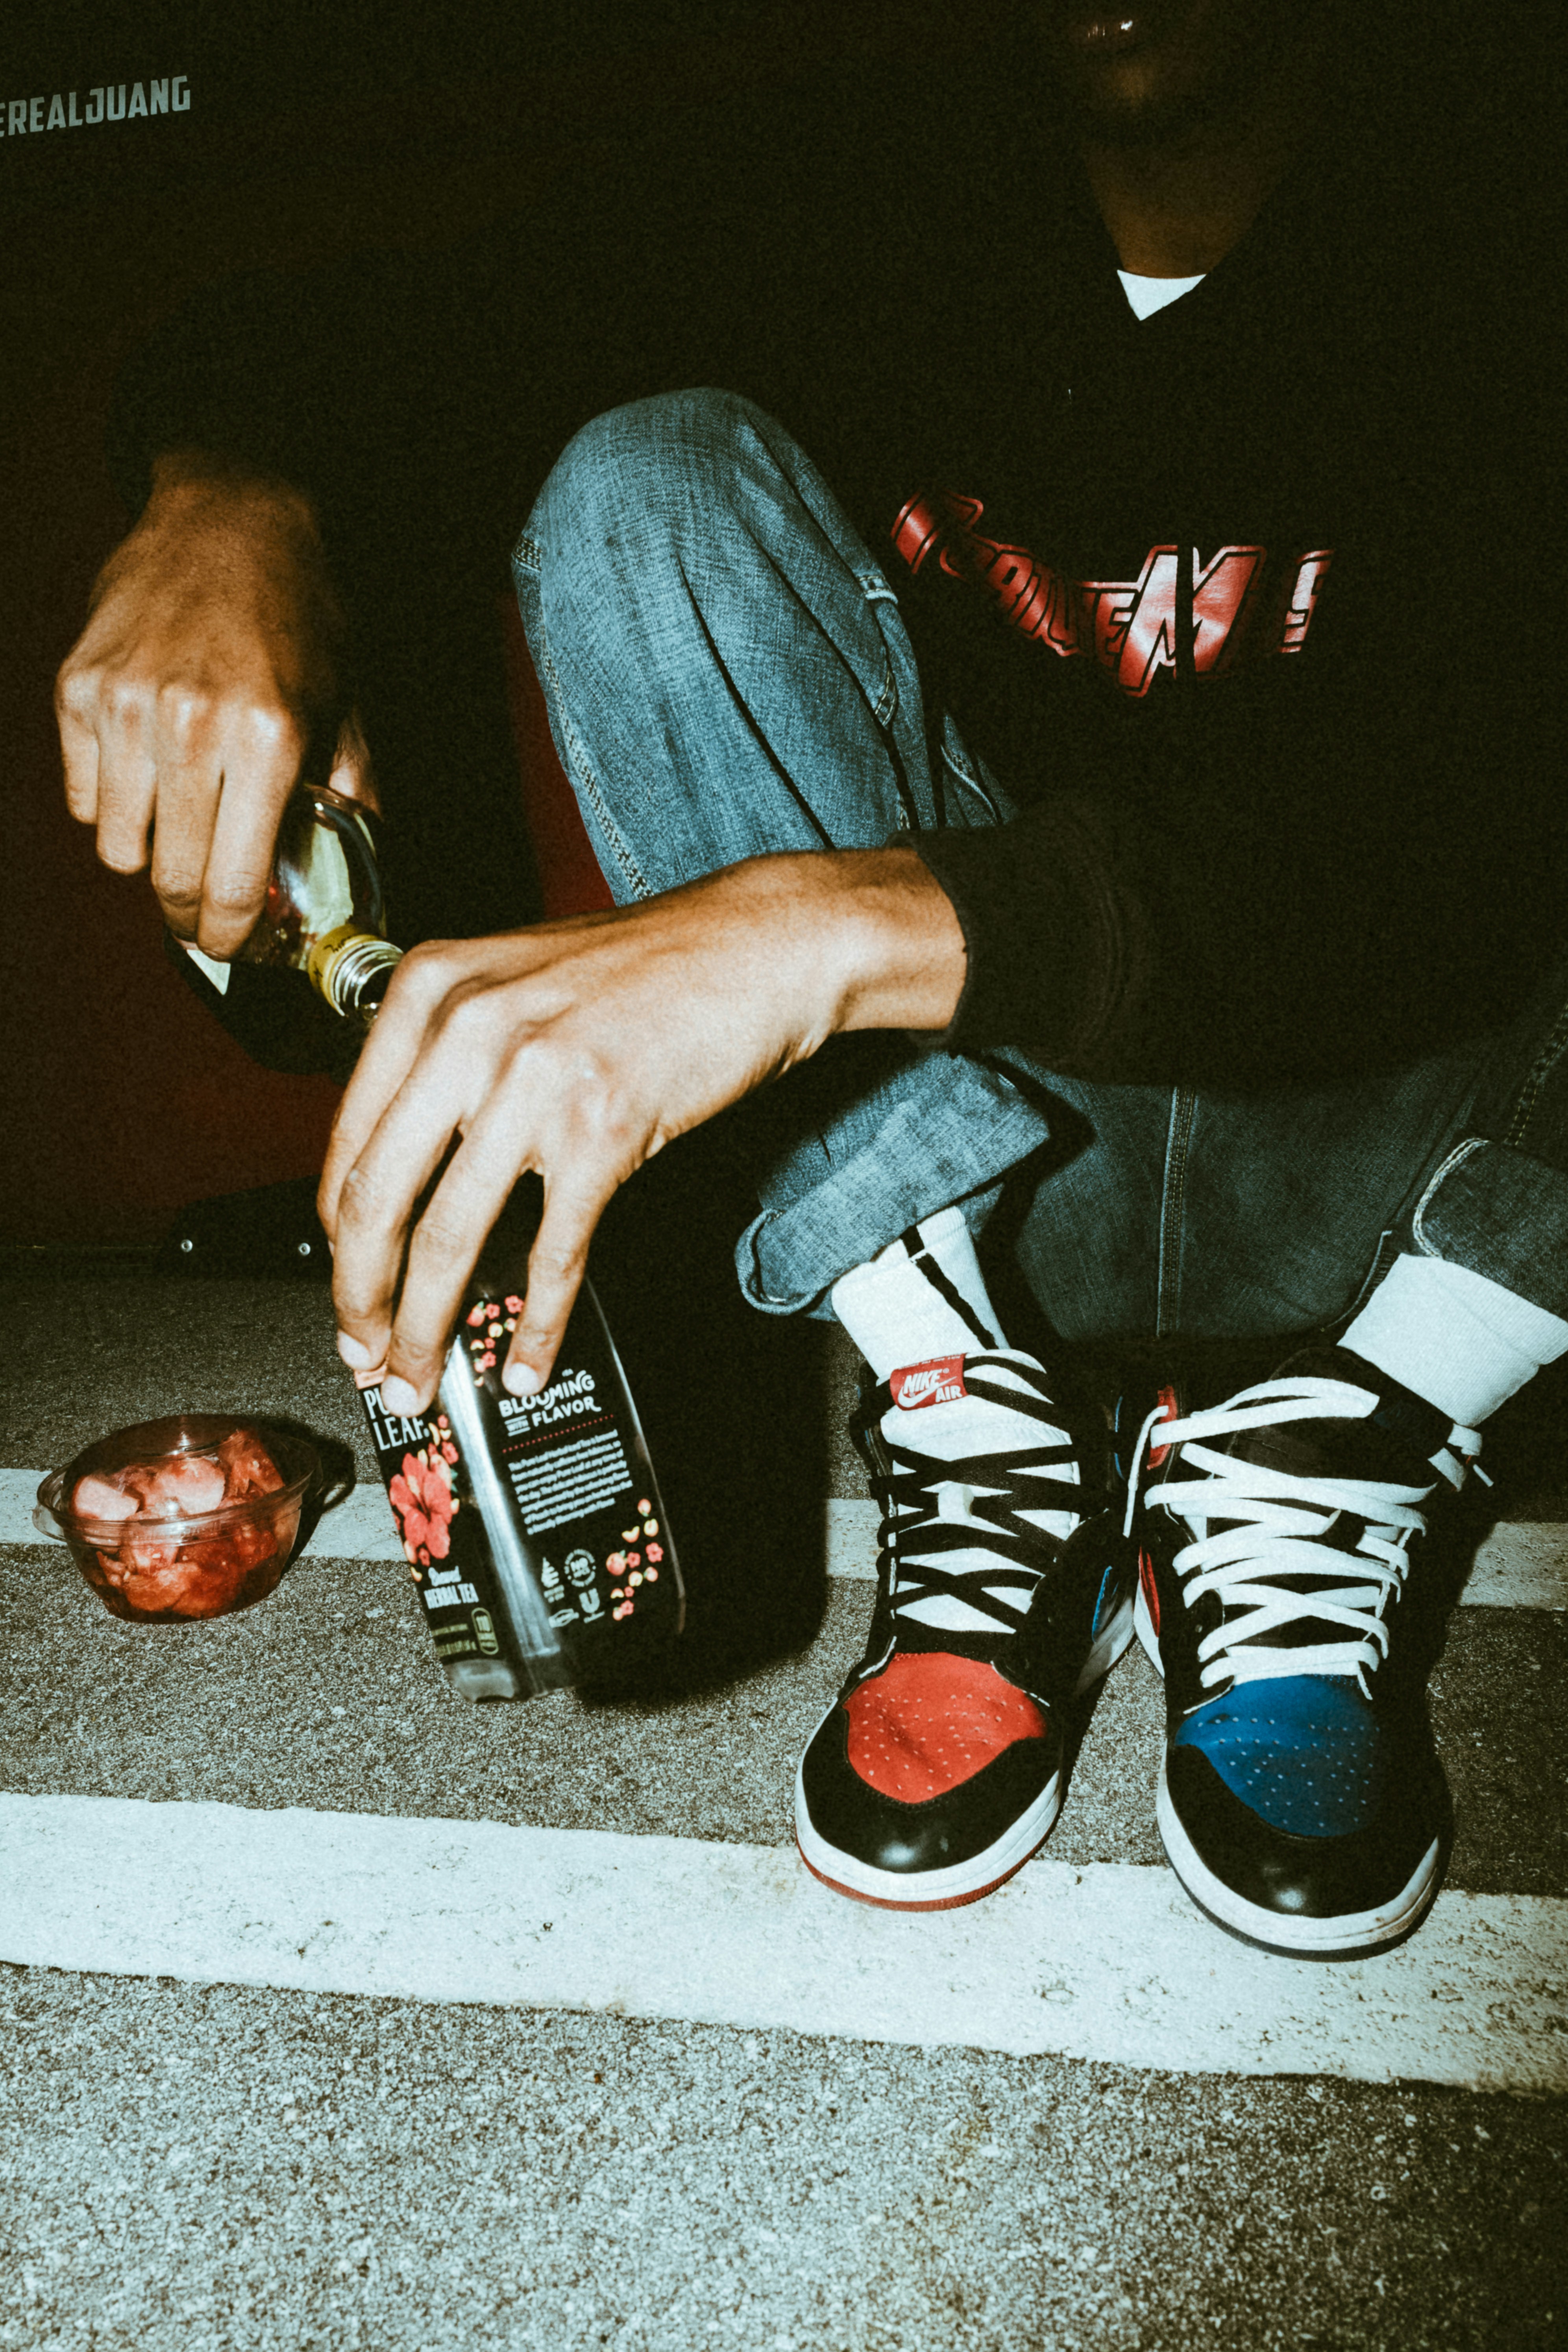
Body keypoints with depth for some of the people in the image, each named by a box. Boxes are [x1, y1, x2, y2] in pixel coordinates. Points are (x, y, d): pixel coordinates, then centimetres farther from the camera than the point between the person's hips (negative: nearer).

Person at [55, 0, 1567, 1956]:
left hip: (1359, 1164, -1)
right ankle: (981, 1444, -21)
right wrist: (229, 498, -27)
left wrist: (838, 920, -43)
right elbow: (382, 359, -2)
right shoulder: (861, 198, -1)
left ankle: (1317, 1477, -16)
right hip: (955, 1157, 2)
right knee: (652, 476, -16)